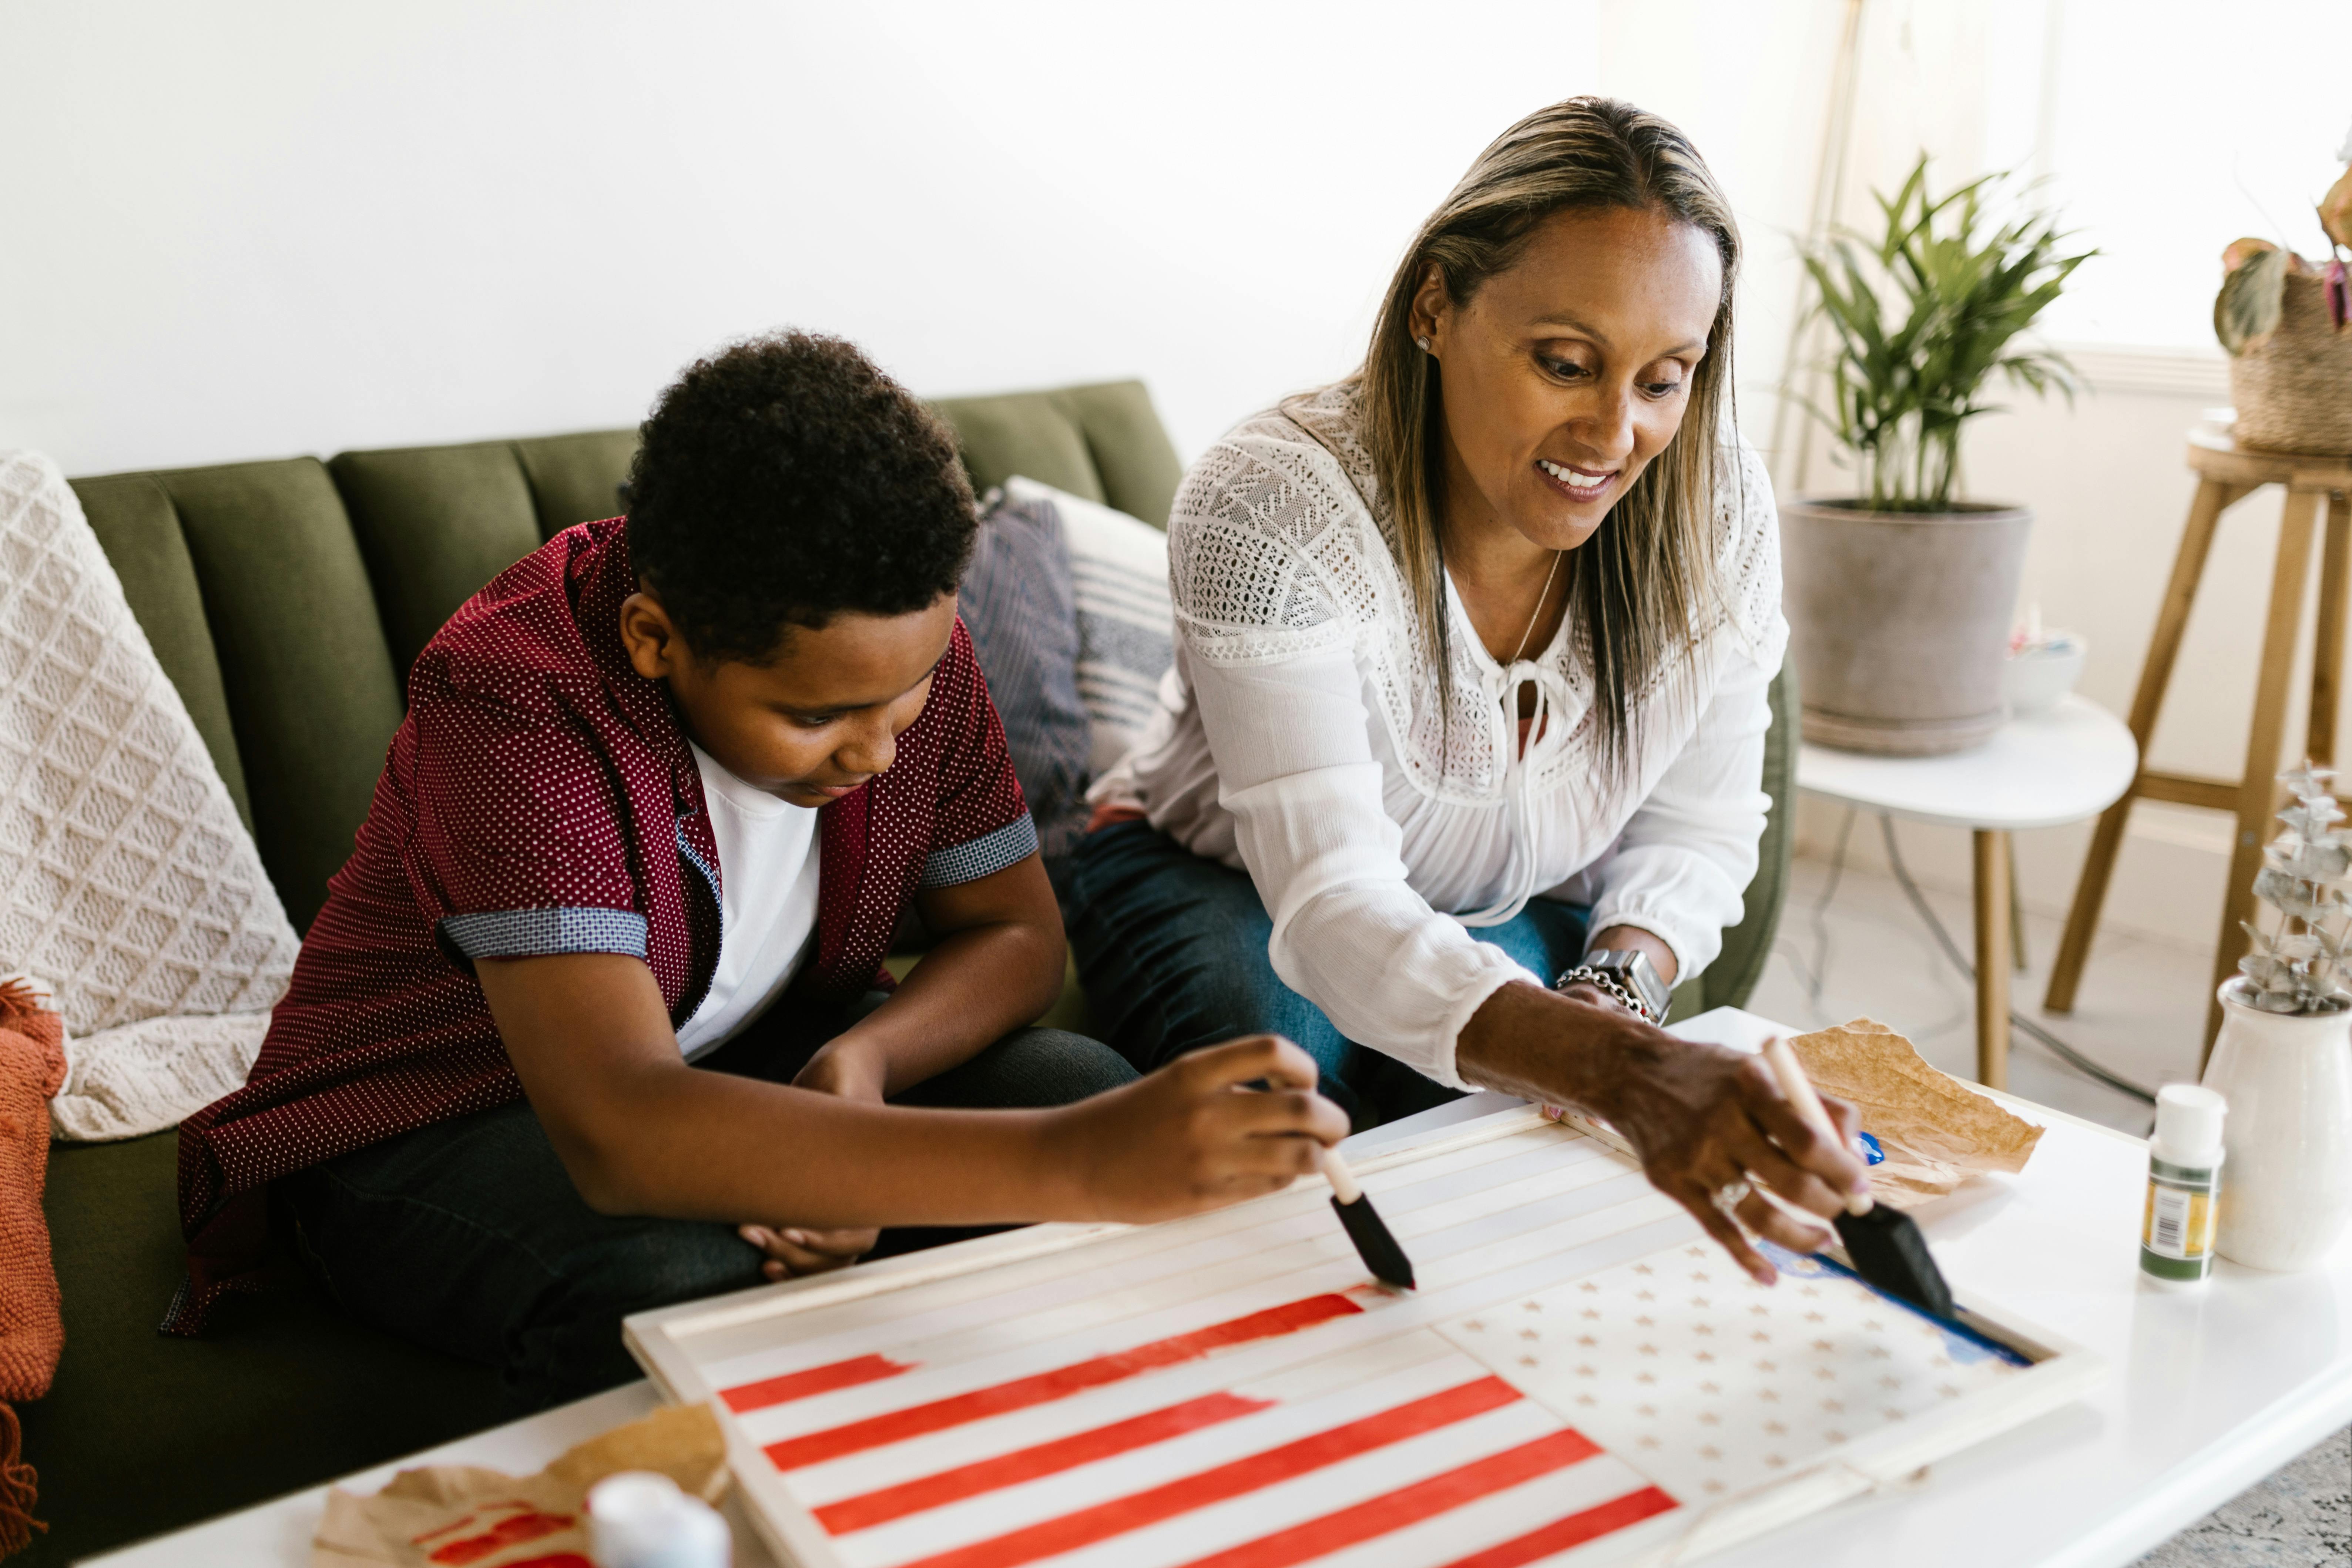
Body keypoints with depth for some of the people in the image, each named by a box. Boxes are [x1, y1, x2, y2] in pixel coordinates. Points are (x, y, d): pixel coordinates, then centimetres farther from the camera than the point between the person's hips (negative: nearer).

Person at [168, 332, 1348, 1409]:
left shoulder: (902, 642, -14)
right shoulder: (514, 704, -33)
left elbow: (1017, 933, -3)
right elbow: (621, 1133, -45)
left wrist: (863, 1065, -27)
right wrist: (1072, 1166, -55)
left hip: (748, 1065, 5)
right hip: (435, 1127, -5)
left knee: (1102, 1097, -18)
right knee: (687, 1291, -38)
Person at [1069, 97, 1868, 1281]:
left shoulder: (1717, 515, -19)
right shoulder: (1270, 504, -34)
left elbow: (1695, 828, -6)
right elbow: (1333, 906, -44)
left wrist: (1620, 981, -29)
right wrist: (1621, 1071, -60)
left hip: (1512, 915, 3)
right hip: (1221, 880, -2)